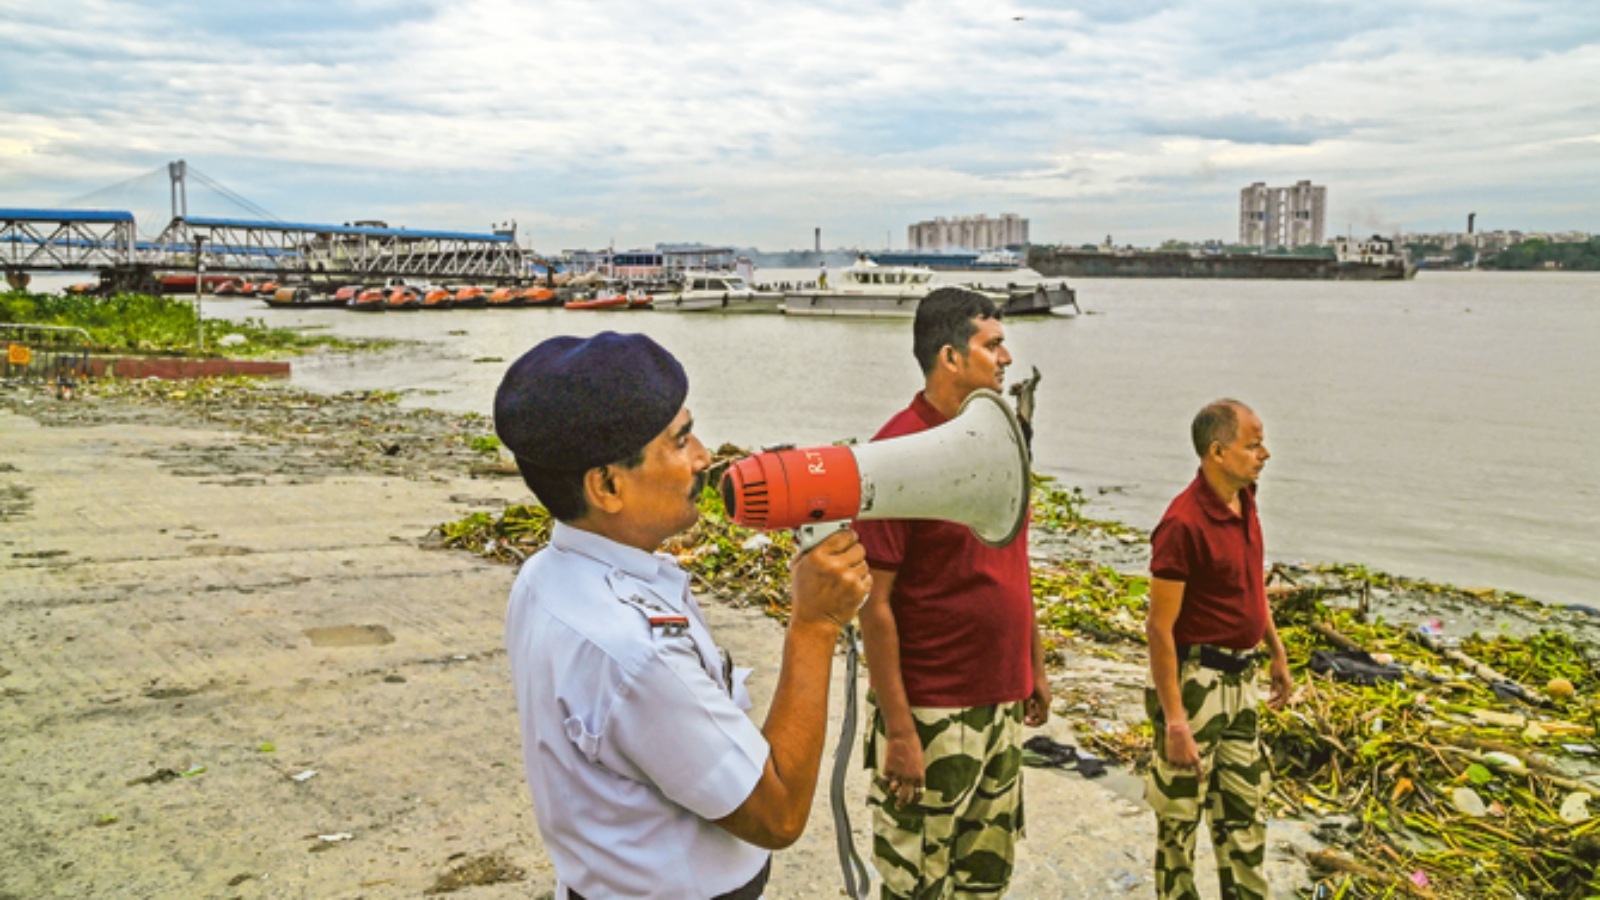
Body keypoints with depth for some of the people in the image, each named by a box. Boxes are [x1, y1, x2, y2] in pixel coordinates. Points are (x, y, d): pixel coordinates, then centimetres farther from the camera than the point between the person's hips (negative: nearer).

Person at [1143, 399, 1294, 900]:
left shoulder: (1244, 500, 3)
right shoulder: (1184, 523, -23)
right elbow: (1159, 627, -22)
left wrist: (1277, 654, 21)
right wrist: (1173, 719, -23)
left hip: (1239, 679, 8)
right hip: (1195, 679, -8)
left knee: (1246, 808, 20)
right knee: (1180, 813, 8)